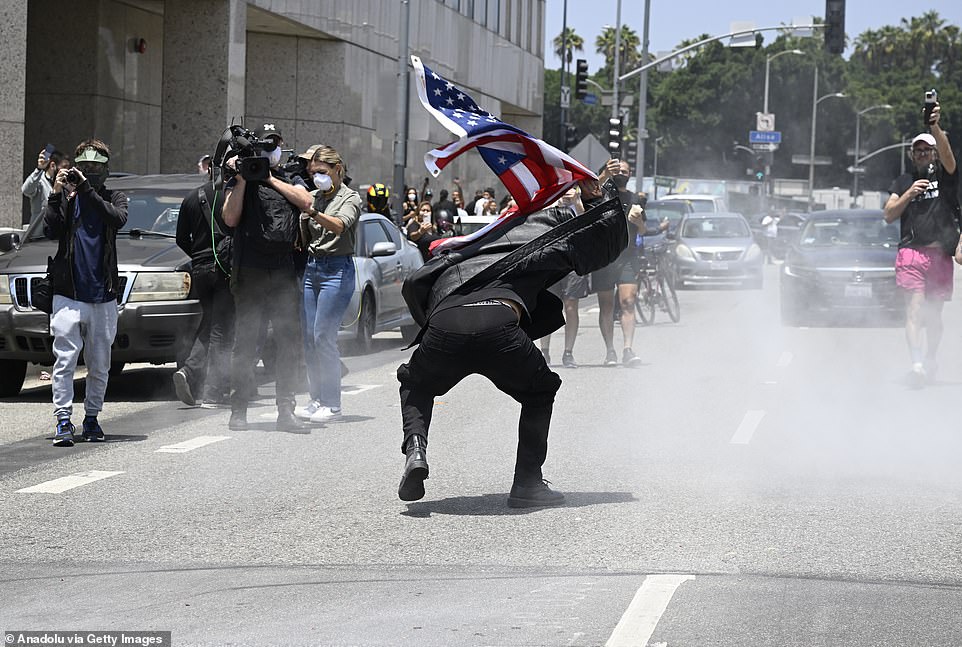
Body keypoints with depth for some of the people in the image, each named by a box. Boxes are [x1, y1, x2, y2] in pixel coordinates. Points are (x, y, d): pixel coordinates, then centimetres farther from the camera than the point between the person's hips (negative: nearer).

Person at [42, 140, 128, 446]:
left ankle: (92, 418, 20)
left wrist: (88, 190, -21)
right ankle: (63, 421, -11)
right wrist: (55, 195, -17)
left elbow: (118, 219, -15)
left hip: (103, 296, 2)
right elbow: (50, 230, -8)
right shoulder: (66, 197, 7)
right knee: (65, 360, -10)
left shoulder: (114, 199, 8)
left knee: (99, 365, 8)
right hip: (68, 295, -1)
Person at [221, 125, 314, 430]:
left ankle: (285, 408, 1)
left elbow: (306, 202, -2)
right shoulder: (239, 180, 8)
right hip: (249, 273, -3)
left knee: (289, 341, -3)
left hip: (284, 271, 3)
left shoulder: (289, 179, 18)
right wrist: (242, 180, -9)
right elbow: (230, 218, -5)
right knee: (245, 342, -1)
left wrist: (271, 179, -3)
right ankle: (238, 410, 3)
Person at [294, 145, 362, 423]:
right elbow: (302, 237, 15)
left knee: (323, 337, -12)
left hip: (337, 269, -7)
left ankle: (331, 403, -8)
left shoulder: (350, 198, -3)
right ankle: (317, 399, 9)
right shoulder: (314, 197, 16)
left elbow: (340, 225, -25)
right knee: (308, 337, 3)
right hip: (311, 267, 7)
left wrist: (314, 213, -42)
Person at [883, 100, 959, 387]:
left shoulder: (945, 176, 8)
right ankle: (917, 363, -28)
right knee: (915, 308, -15)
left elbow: (946, 153, -13)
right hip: (911, 253, 0)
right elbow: (889, 215, 9)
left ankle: (931, 362, 24)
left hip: (940, 253, 0)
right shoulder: (903, 181, 15)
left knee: (934, 313, 8)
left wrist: (935, 127, -31)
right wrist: (909, 194, -6)